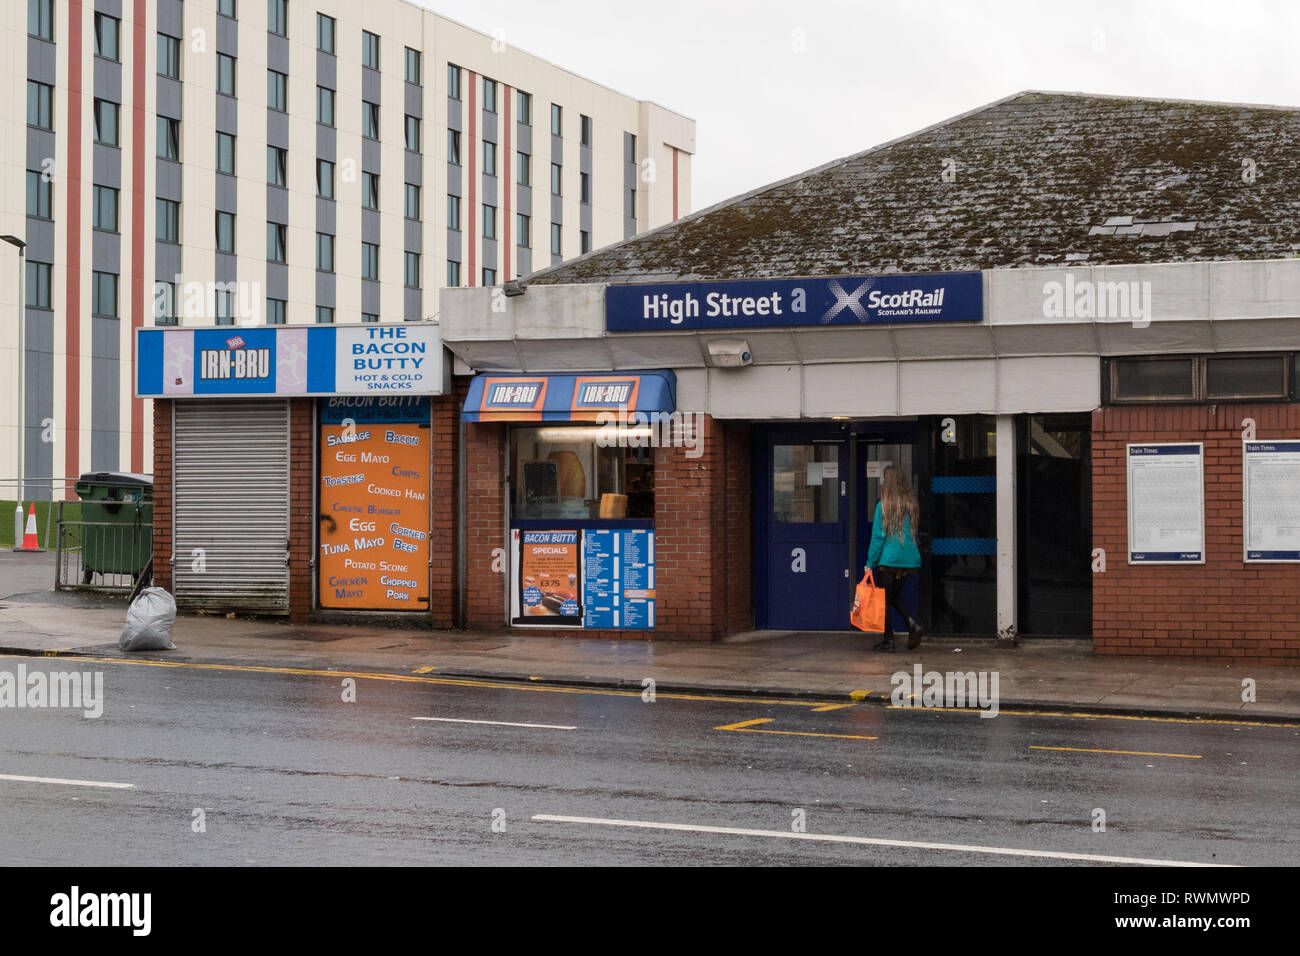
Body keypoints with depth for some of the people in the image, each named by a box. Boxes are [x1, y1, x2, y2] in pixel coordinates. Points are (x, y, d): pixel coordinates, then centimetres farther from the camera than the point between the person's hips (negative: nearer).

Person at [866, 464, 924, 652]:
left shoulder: (884, 505, -11)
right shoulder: (911, 504, 4)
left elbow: (878, 536, -11)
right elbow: (913, 533, 11)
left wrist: (870, 562, -7)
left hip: (888, 559, -5)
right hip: (909, 560, 6)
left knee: (884, 600, 6)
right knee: (895, 596, 19)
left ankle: (888, 639, 6)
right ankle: (912, 623, -3)